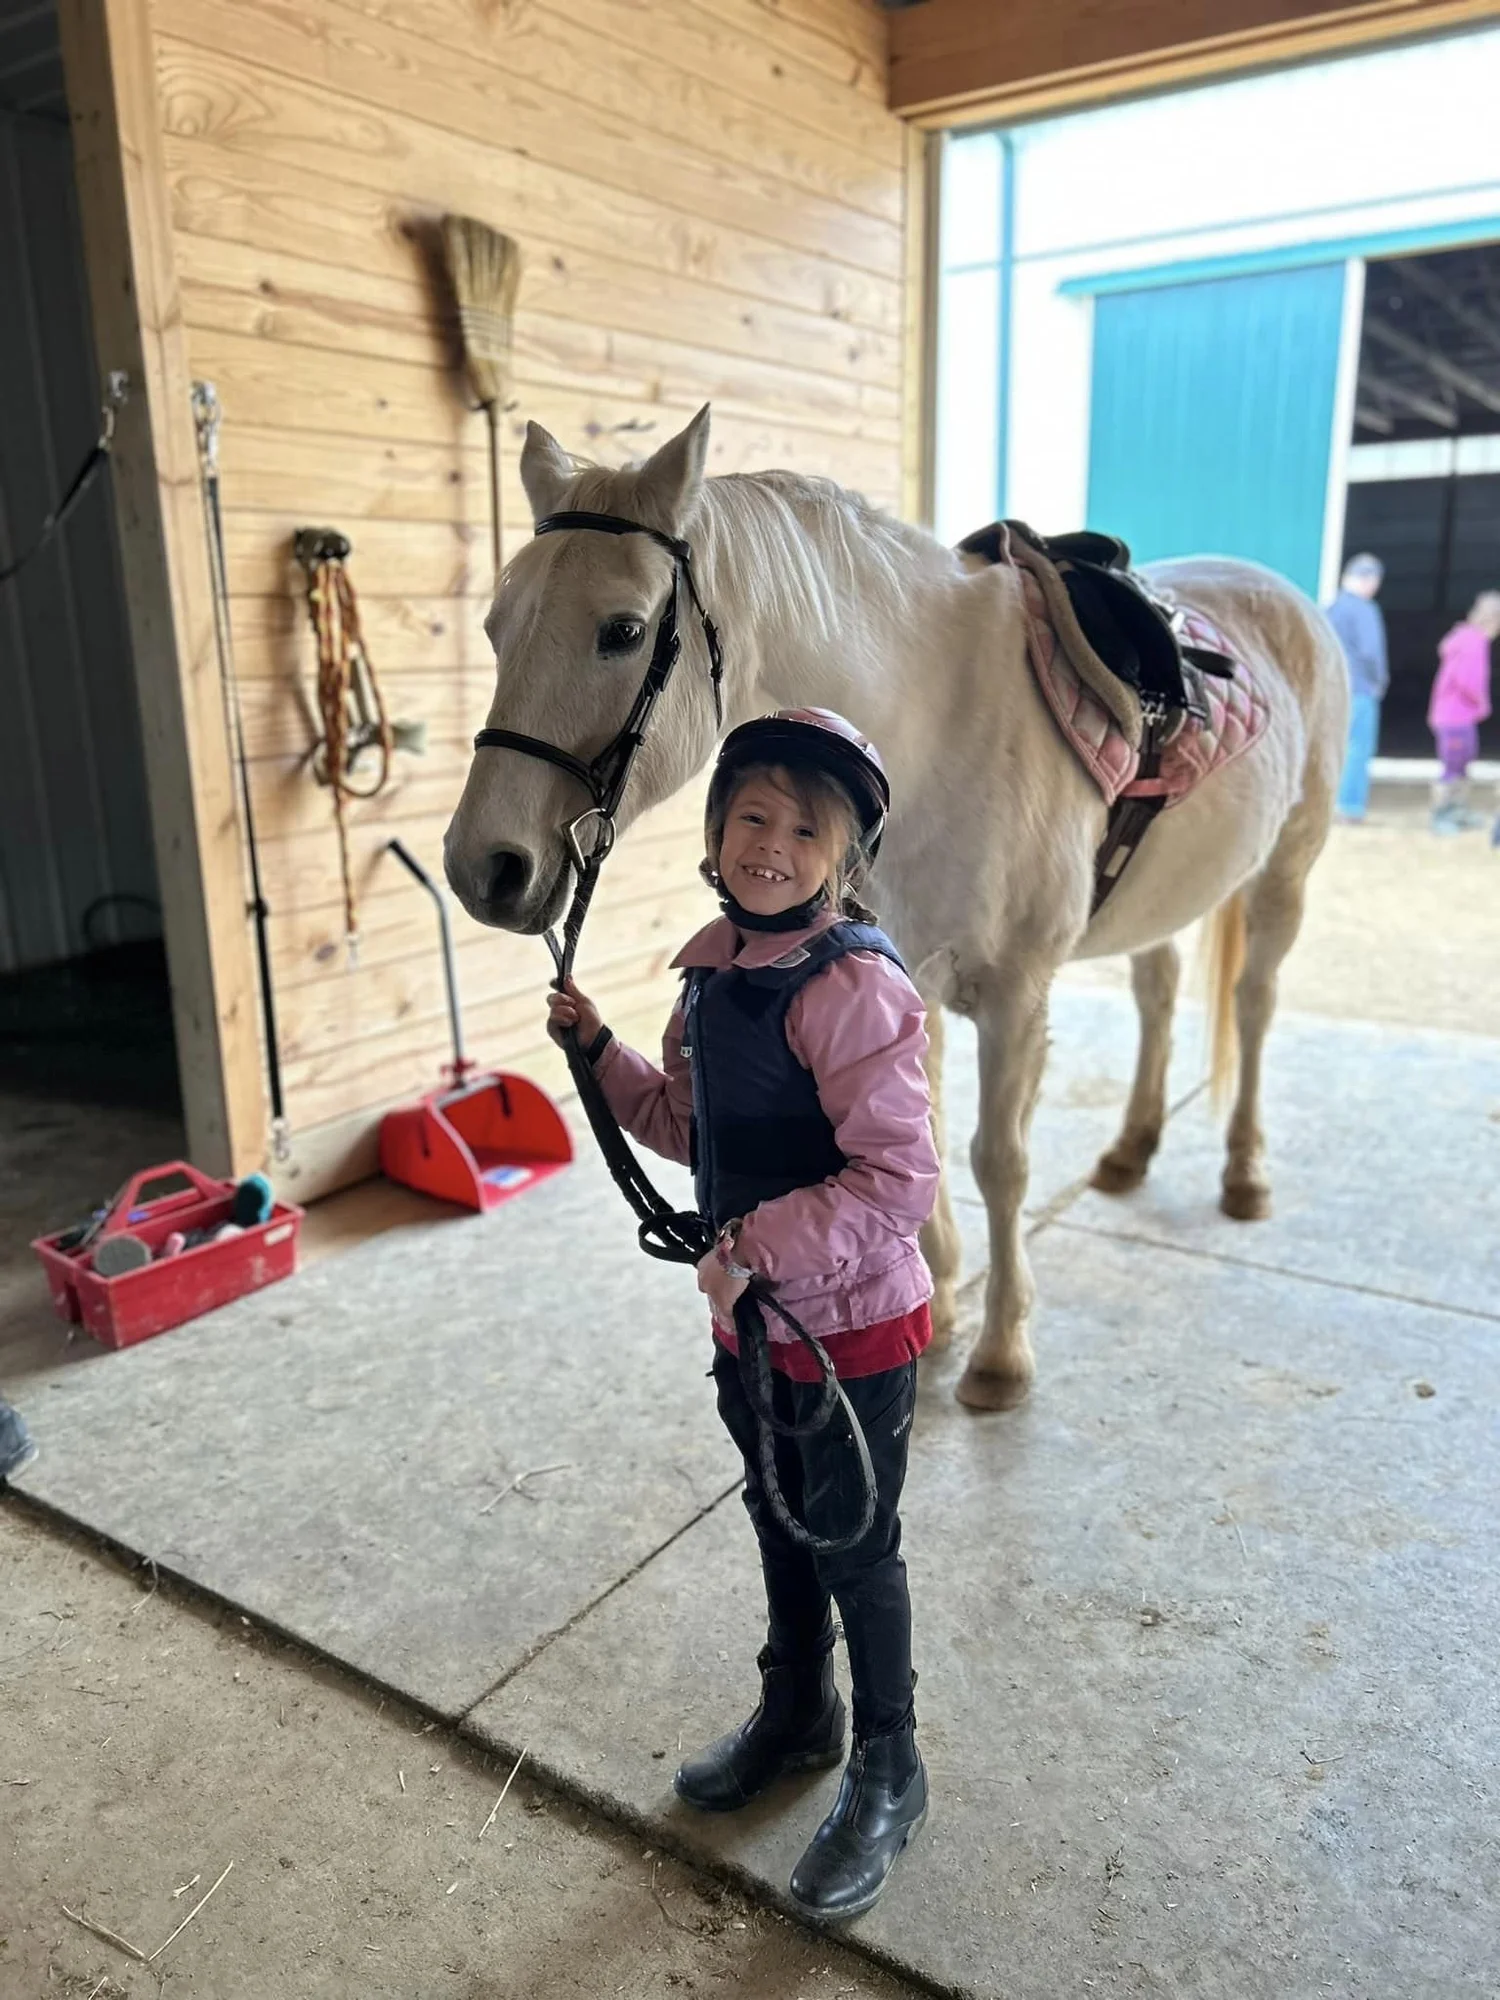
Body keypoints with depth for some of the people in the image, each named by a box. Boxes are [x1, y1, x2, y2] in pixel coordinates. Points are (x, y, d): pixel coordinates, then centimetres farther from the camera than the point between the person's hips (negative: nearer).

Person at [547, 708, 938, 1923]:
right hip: (749, 1320, 8)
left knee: (855, 1548, 12)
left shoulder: (854, 987, -25)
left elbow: (901, 1180, -29)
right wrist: (601, 1052, 2)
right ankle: (795, 1715, 50)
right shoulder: (716, 968, 1)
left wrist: (760, 1249, -29)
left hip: (853, 1327, -7)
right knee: (780, 1522, 25)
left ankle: (887, 1774, 37)